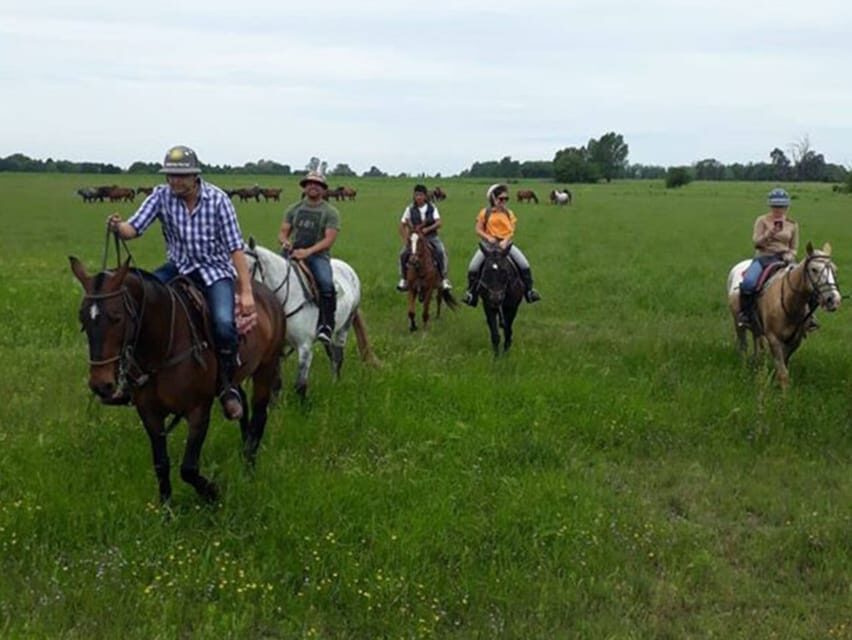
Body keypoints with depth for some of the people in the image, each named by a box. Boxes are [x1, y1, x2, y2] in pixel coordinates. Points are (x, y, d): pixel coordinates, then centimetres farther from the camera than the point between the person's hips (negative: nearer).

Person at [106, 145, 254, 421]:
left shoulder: (217, 199, -13)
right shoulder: (161, 196, -6)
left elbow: (235, 247, -14)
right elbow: (134, 228, -12)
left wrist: (246, 292, -19)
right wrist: (118, 227, -38)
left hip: (215, 269, -3)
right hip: (178, 267, 4)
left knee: (223, 323, -28)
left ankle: (227, 386, -4)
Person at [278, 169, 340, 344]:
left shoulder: (330, 212, 4)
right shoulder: (294, 209, 17)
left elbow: (329, 239, -7)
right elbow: (282, 232, 16)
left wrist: (307, 251, -21)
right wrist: (285, 241, -10)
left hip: (318, 255, -4)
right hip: (293, 253, 4)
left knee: (326, 283, -31)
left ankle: (326, 327, -33)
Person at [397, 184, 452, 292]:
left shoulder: (432, 208, 0)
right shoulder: (410, 209, -1)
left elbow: (438, 223, -8)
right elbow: (402, 225, 4)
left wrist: (428, 229, -24)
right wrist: (405, 240, -5)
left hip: (431, 236, -1)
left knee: (441, 252, -26)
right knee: (403, 254, -22)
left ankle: (444, 279, -18)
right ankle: (403, 280, -5)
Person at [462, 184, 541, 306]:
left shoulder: (509, 213, 6)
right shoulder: (485, 213, 0)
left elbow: (511, 231, 0)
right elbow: (478, 230, 1)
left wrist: (506, 241, -19)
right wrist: (488, 237, -17)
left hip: (505, 243, 1)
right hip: (489, 243, -1)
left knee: (524, 264, -16)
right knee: (473, 266, -19)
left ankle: (529, 290, -1)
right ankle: (471, 292, -1)